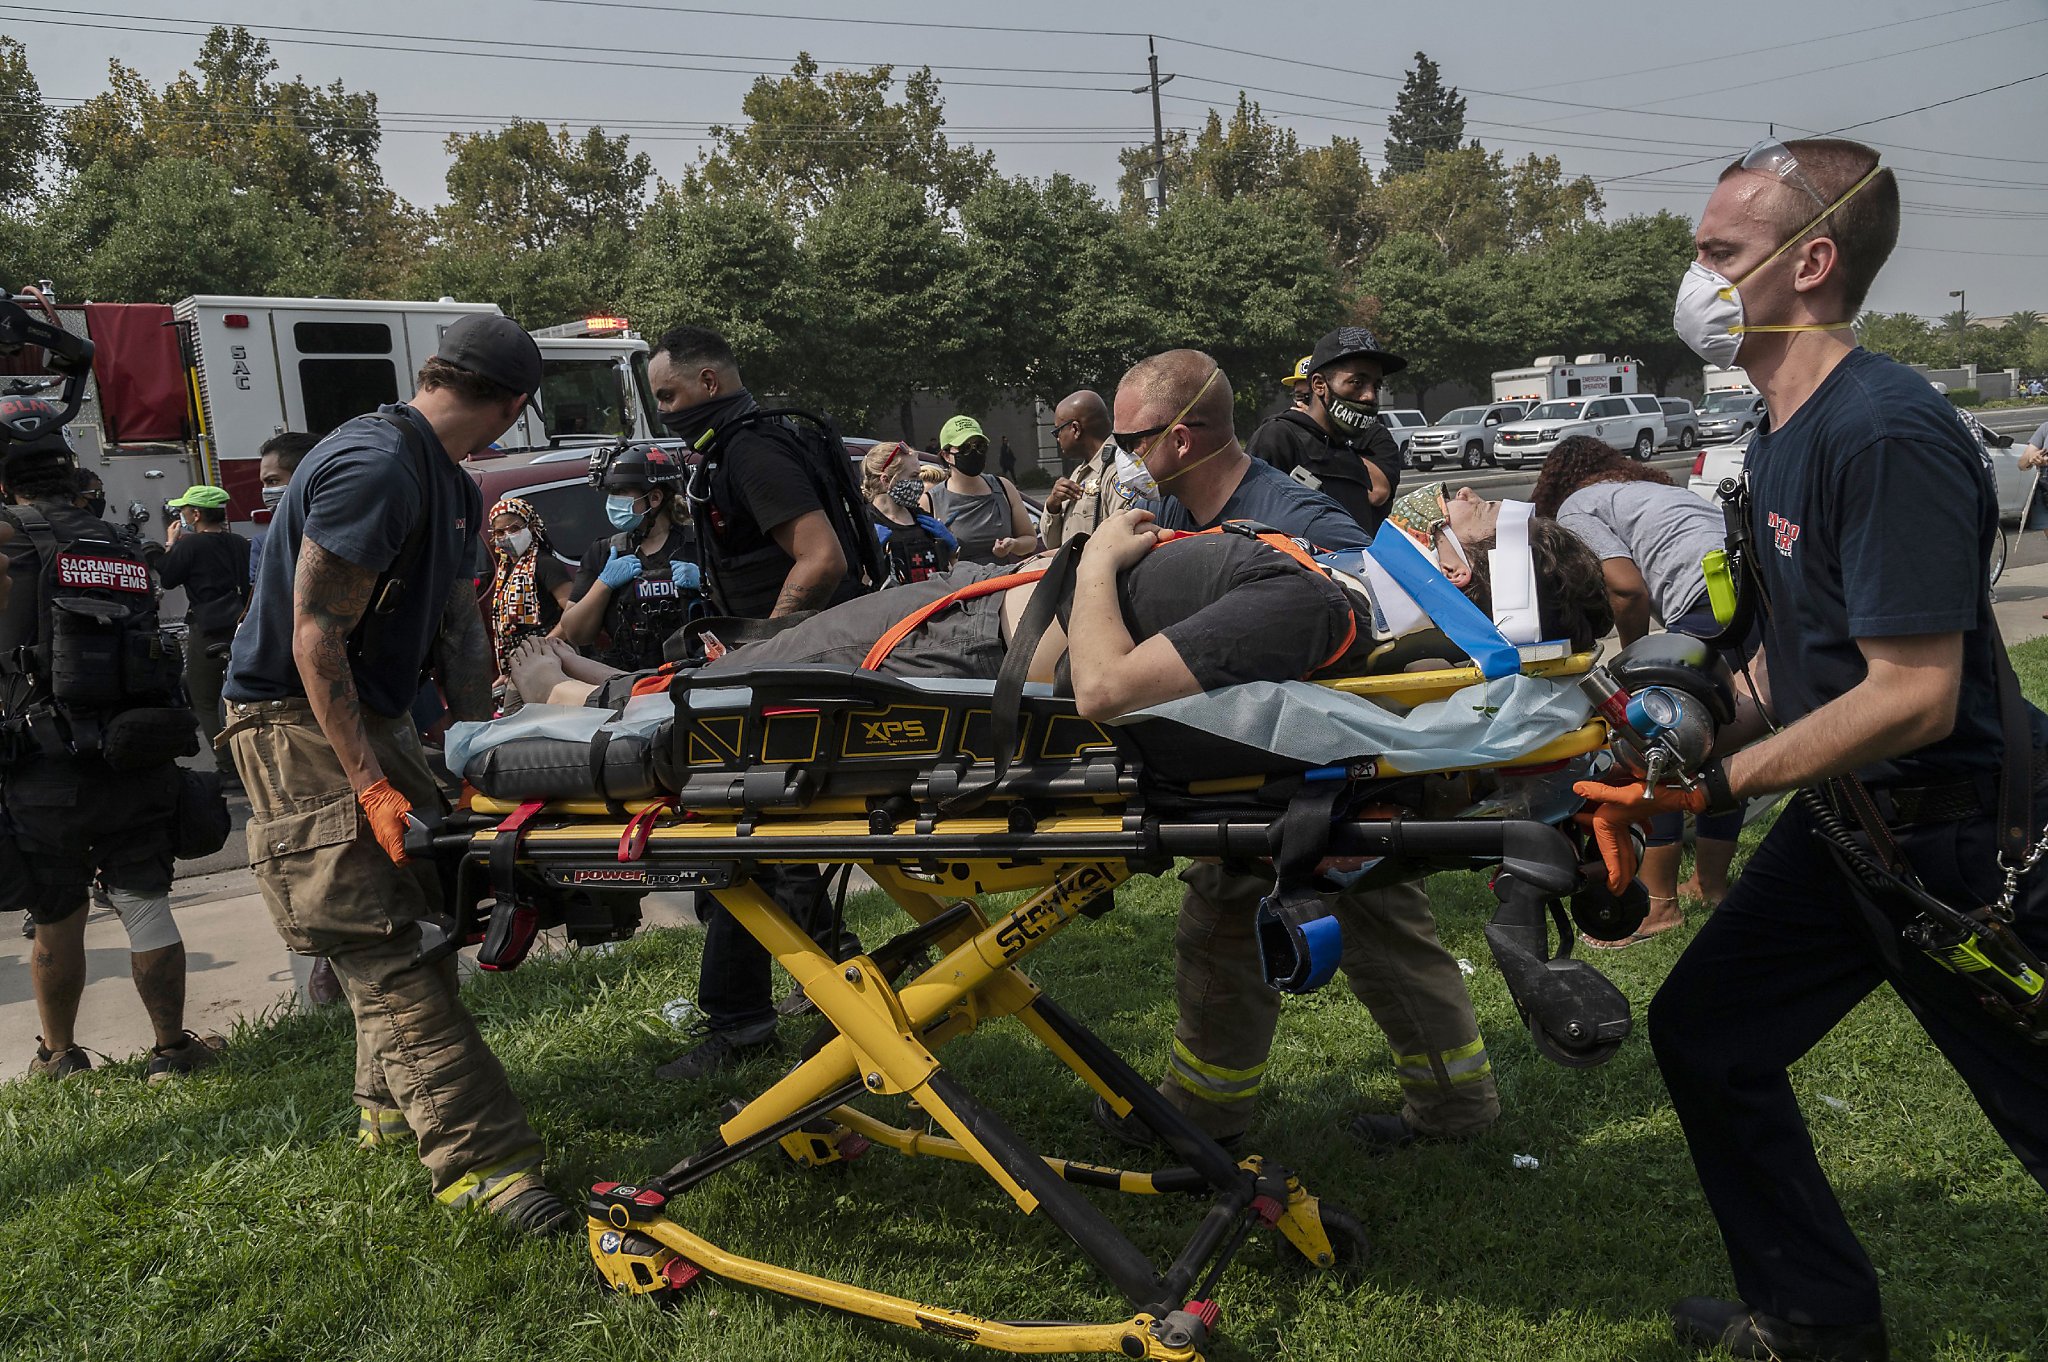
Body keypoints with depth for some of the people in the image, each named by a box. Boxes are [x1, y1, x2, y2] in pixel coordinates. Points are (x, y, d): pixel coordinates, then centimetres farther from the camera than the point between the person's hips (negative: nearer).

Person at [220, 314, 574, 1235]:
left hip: (370, 715, 10)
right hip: (296, 720, -10)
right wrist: (370, 786, -25)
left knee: (426, 900, 12)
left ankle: (394, 1103, 28)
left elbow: (457, 625, 12)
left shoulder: (452, 491, 11)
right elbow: (314, 636, -24)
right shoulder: (375, 467, -22)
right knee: (382, 942, -12)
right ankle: (478, 1157, -15)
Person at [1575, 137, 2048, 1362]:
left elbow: (1913, 694, -28)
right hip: (1850, 821, 10)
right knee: (1706, 1033, 12)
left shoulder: (1886, 432, -25)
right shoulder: (1784, 435, 6)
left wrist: (1712, 787, -24)